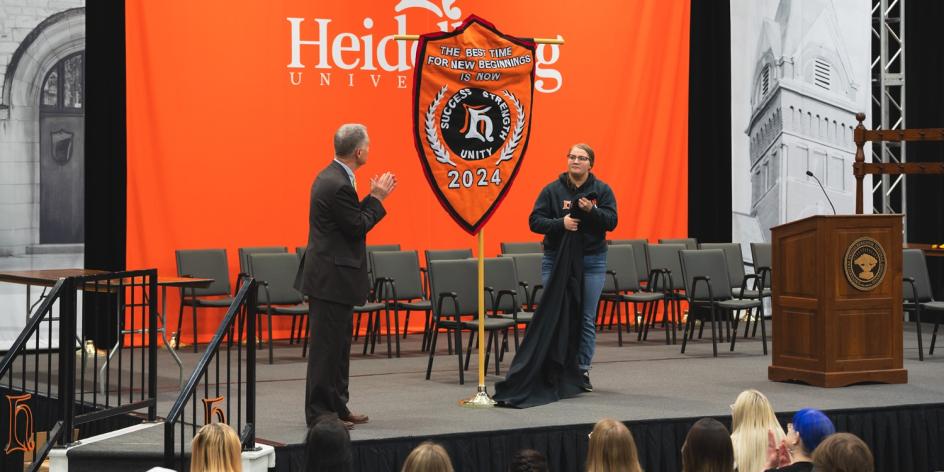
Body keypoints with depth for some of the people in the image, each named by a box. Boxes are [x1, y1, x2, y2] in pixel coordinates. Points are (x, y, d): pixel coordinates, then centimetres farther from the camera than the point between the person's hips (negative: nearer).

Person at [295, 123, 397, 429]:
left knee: (338, 344, 17)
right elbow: (357, 227, -17)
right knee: (327, 346, -4)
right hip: (331, 278, -11)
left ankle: (337, 407, 25)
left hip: (330, 276, 11)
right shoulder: (339, 185, -21)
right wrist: (377, 199, -7)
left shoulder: (331, 177, 11)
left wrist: (374, 197, 8)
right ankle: (319, 413, 2)